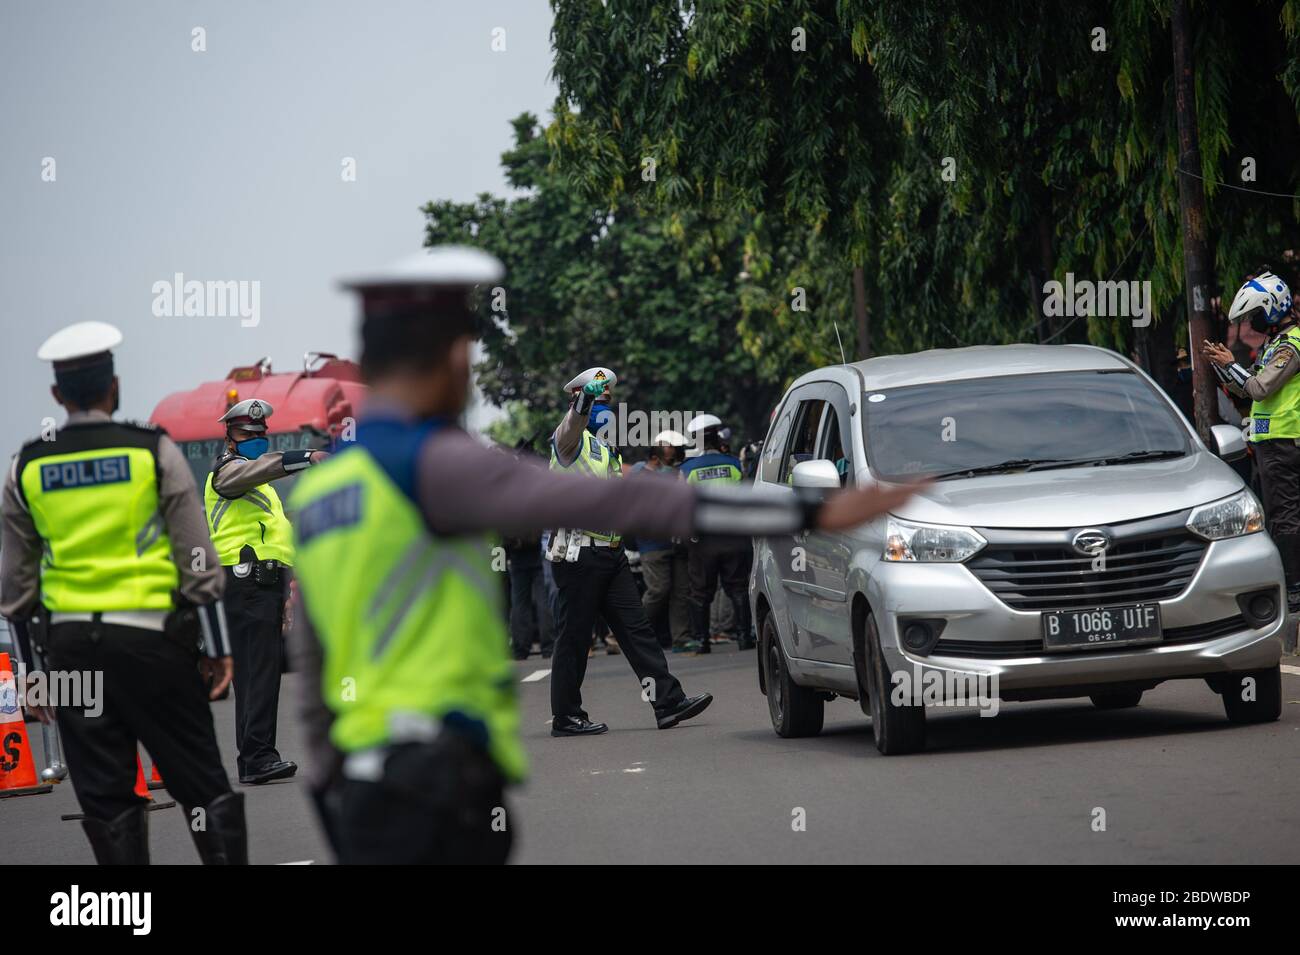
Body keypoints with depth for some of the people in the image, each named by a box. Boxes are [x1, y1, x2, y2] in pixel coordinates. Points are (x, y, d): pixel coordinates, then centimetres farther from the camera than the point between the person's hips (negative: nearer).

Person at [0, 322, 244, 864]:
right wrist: (216, 647, 3)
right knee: (200, 782, 3)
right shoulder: (154, 453, -3)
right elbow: (198, 562, -4)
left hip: (69, 645, 2)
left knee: (104, 797, 6)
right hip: (151, 637, -2)